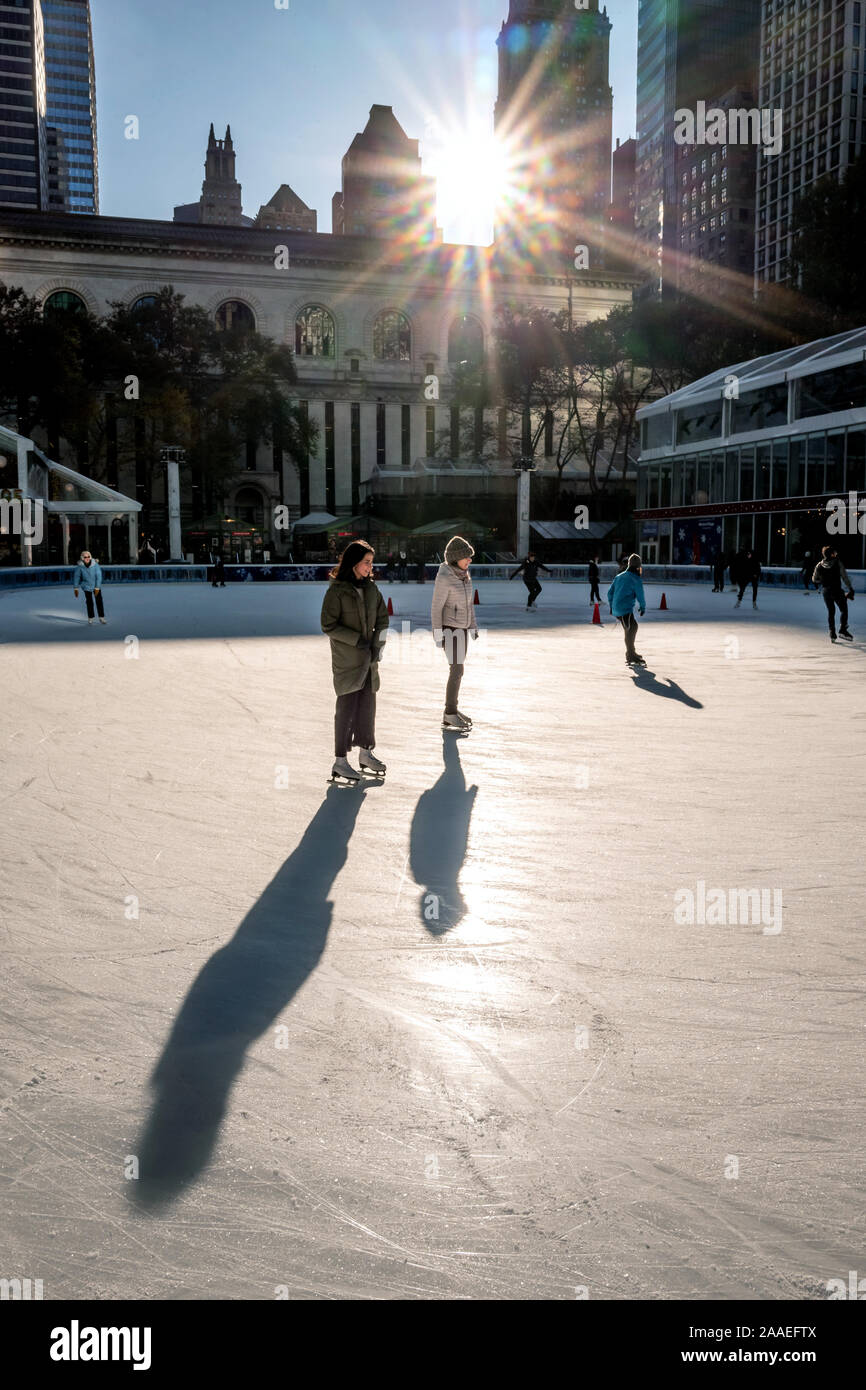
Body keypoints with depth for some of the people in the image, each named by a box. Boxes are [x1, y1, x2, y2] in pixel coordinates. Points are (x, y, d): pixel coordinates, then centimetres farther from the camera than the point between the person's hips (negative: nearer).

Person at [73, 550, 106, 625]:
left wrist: (97, 588, -18)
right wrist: (76, 588, -4)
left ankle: (101, 617, 13)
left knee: (99, 601, 1)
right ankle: (90, 619, 10)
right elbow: (76, 577, -6)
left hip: (96, 586, 0)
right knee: (89, 602, -2)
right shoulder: (80, 566, -15)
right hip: (87, 586, 0)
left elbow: (99, 576, -16)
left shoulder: (95, 564, -19)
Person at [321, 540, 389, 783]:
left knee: (368, 705, 12)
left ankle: (365, 752, 27)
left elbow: (382, 618, 11)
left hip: (369, 658, 6)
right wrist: (356, 639, -17)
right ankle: (340, 761, 4)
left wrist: (378, 644, -2)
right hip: (346, 660, -6)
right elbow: (328, 626, -12)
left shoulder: (371, 588, 7)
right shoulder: (336, 590, -11)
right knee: (347, 707, -4)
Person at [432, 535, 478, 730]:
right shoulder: (444, 577, -20)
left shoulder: (464, 574, 4)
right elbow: (436, 607, -17)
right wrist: (438, 635, -17)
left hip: (462, 628, 8)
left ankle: (451, 709, 22)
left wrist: (473, 626, 15)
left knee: (457, 670, 12)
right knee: (457, 670, -9)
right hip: (448, 629, -8)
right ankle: (450, 714, 0)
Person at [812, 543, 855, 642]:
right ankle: (843, 630, -5)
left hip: (825, 591, 4)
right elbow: (845, 577, -8)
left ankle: (832, 633, 12)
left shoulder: (819, 565, 0)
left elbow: (814, 579, 7)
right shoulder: (838, 563, -9)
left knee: (830, 612, 15)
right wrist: (851, 589, -2)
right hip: (837, 590, -4)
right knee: (844, 609, 10)